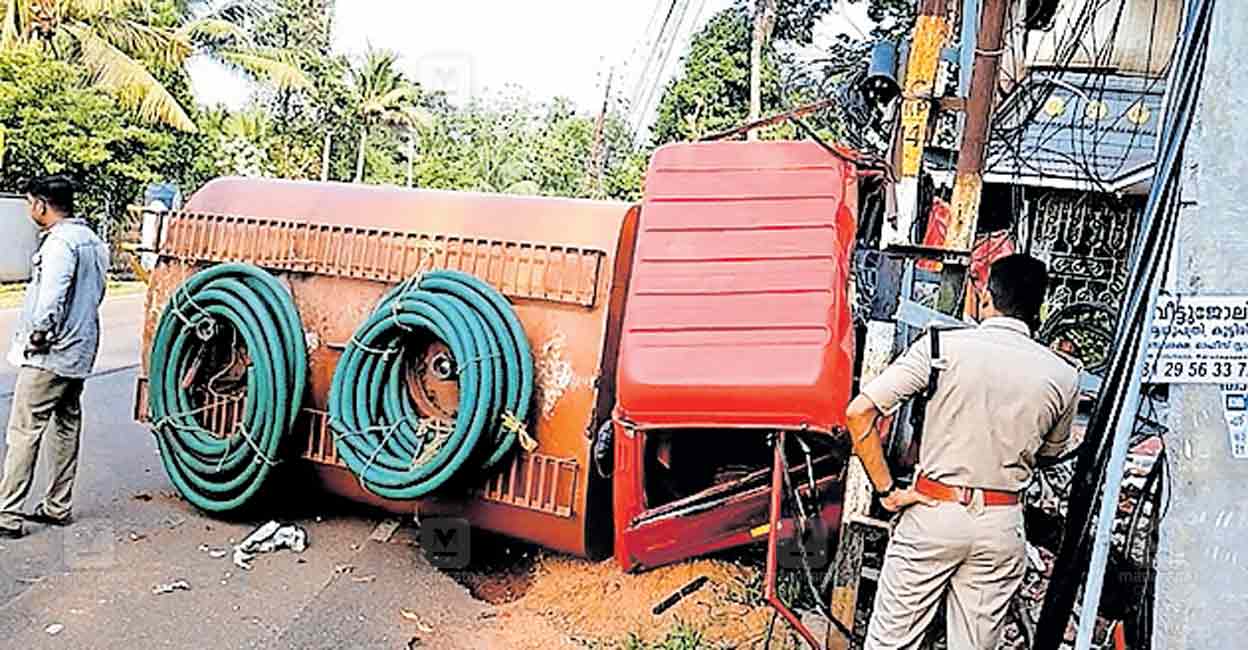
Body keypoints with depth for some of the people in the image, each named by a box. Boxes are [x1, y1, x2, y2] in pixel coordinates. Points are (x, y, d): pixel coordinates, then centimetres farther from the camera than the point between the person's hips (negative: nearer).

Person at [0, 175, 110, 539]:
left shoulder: (59, 242, -16)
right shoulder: (93, 241, 13)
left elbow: (51, 299, -26)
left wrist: (37, 335, -16)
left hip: (48, 356, -9)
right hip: (81, 352, 10)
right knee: (67, 427, 14)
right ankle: (58, 507, 22)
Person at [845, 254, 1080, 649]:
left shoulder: (941, 346, -9)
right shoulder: (1063, 376, -1)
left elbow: (859, 413, -13)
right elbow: (1051, 452, 16)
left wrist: (886, 489, -7)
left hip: (933, 513, -2)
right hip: (1002, 527, 3)